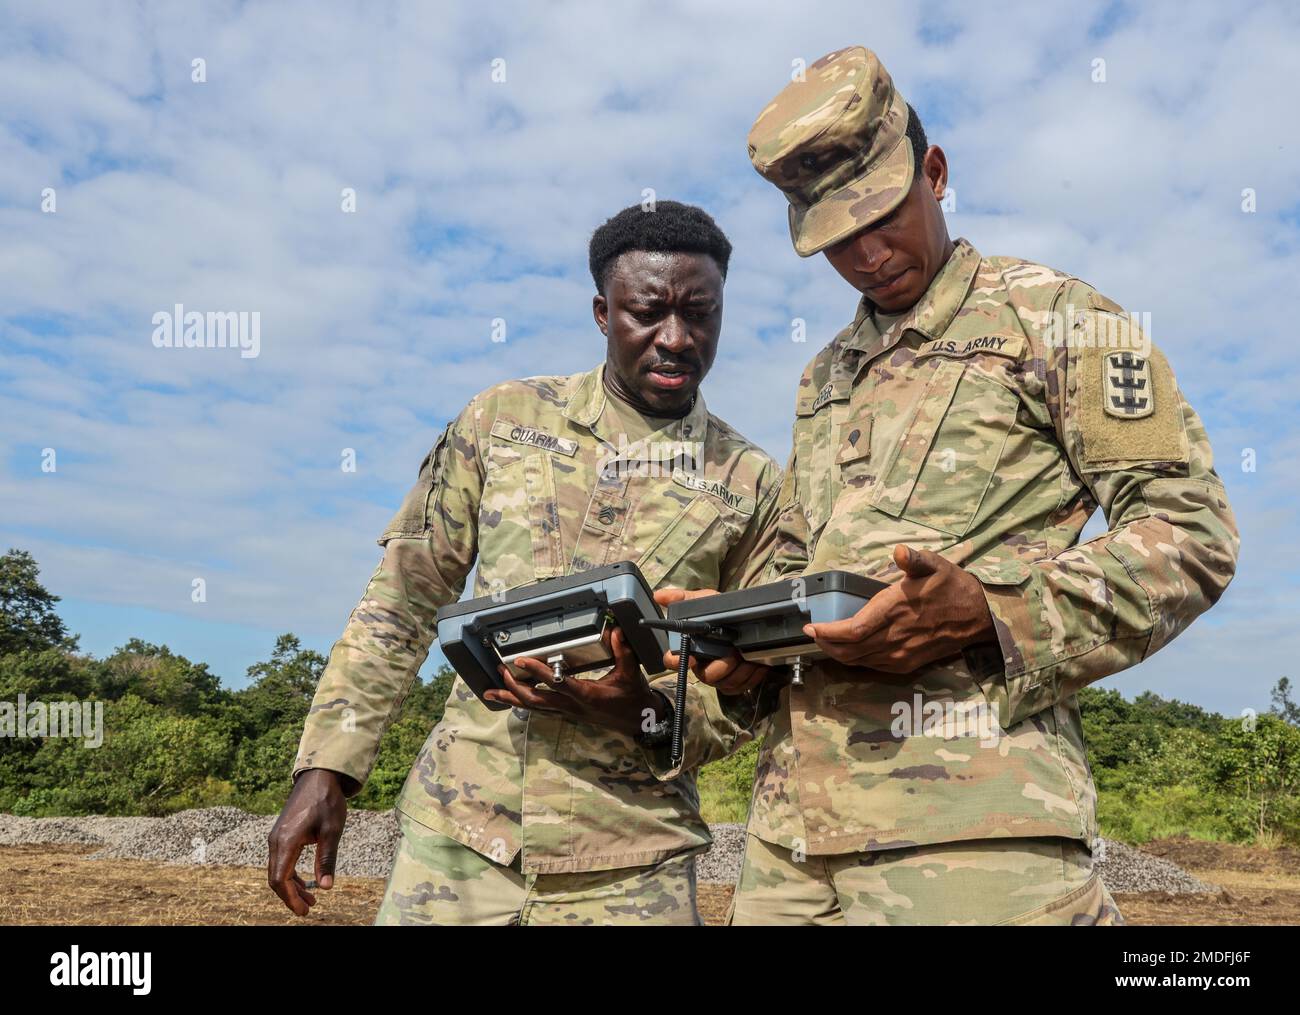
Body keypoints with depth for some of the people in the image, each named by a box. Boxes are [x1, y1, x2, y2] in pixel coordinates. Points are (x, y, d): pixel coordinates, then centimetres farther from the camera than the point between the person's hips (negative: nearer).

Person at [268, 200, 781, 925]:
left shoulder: (754, 486, -1)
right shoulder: (502, 420, 2)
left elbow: (748, 694, 3)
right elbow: (402, 601, 5)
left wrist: (648, 715, -16)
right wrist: (326, 767, -1)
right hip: (456, 830, 1)